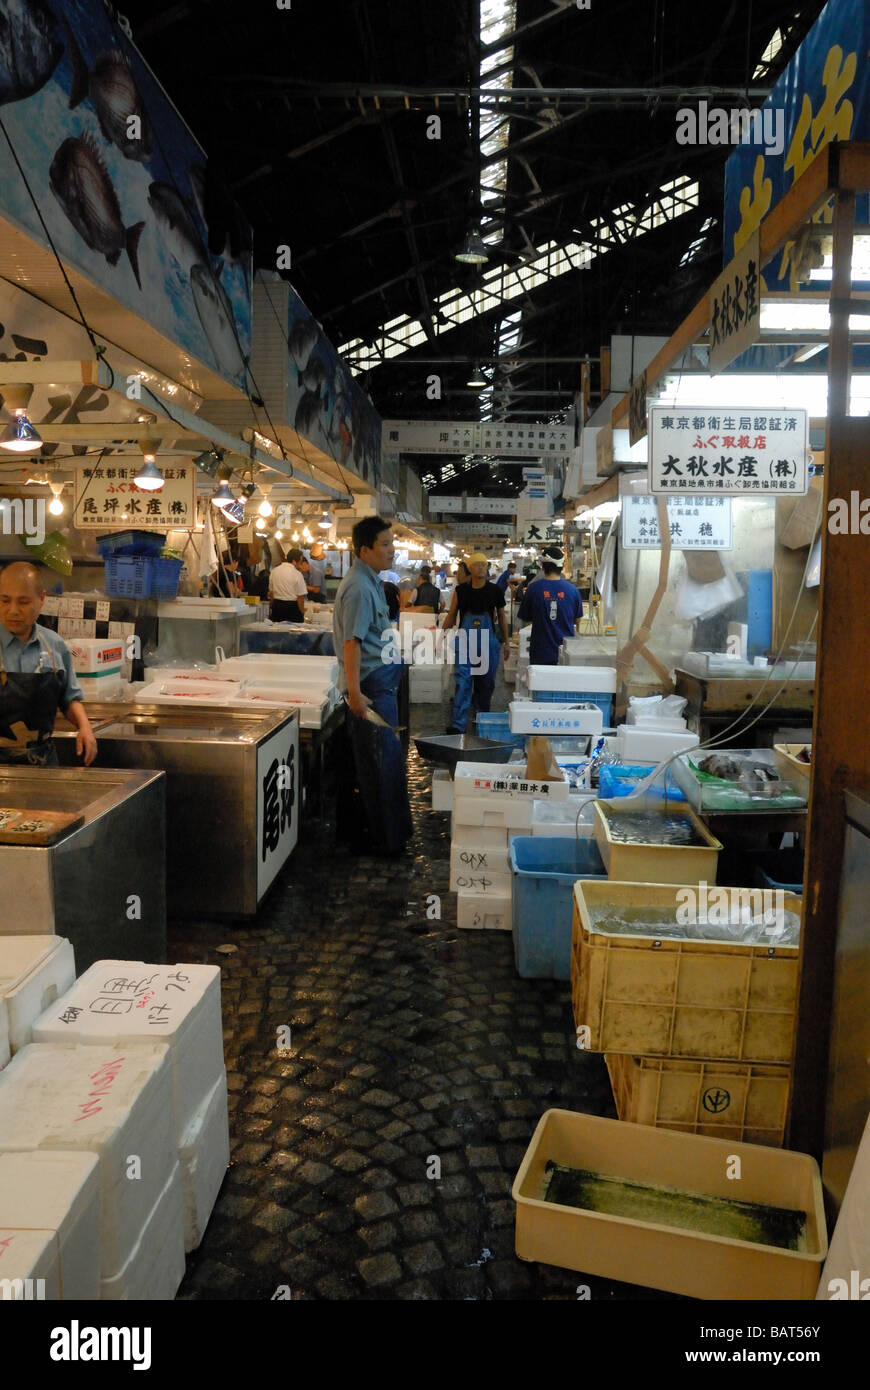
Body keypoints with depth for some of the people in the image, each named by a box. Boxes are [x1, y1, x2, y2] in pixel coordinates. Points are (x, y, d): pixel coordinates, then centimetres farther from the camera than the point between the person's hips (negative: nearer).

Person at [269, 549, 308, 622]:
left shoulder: (273, 571, 5)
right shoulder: (297, 574, -12)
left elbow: (271, 592, 12)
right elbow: (300, 597, -12)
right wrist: (302, 613, -2)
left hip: (276, 606, 5)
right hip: (292, 607, -5)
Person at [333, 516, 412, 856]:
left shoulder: (371, 582, 14)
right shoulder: (359, 587, -18)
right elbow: (352, 641, -24)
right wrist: (354, 692, -29)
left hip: (381, 683, 10)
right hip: (371, 687, -10)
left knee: (386, 761, 17)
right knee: (383, 763, -2)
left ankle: (392, 832, 28)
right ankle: (387, 839, 9)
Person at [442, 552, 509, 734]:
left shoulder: (495, 591, 5)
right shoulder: (461, 590, 2)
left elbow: (501, 617, 14)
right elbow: (451, 616, 9)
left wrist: (505, 642, 13)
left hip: (488, 641, 2)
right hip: (466, 641, -1)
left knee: (486, 682, 8)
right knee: (463, 681, -9)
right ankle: (457, 724, -12)